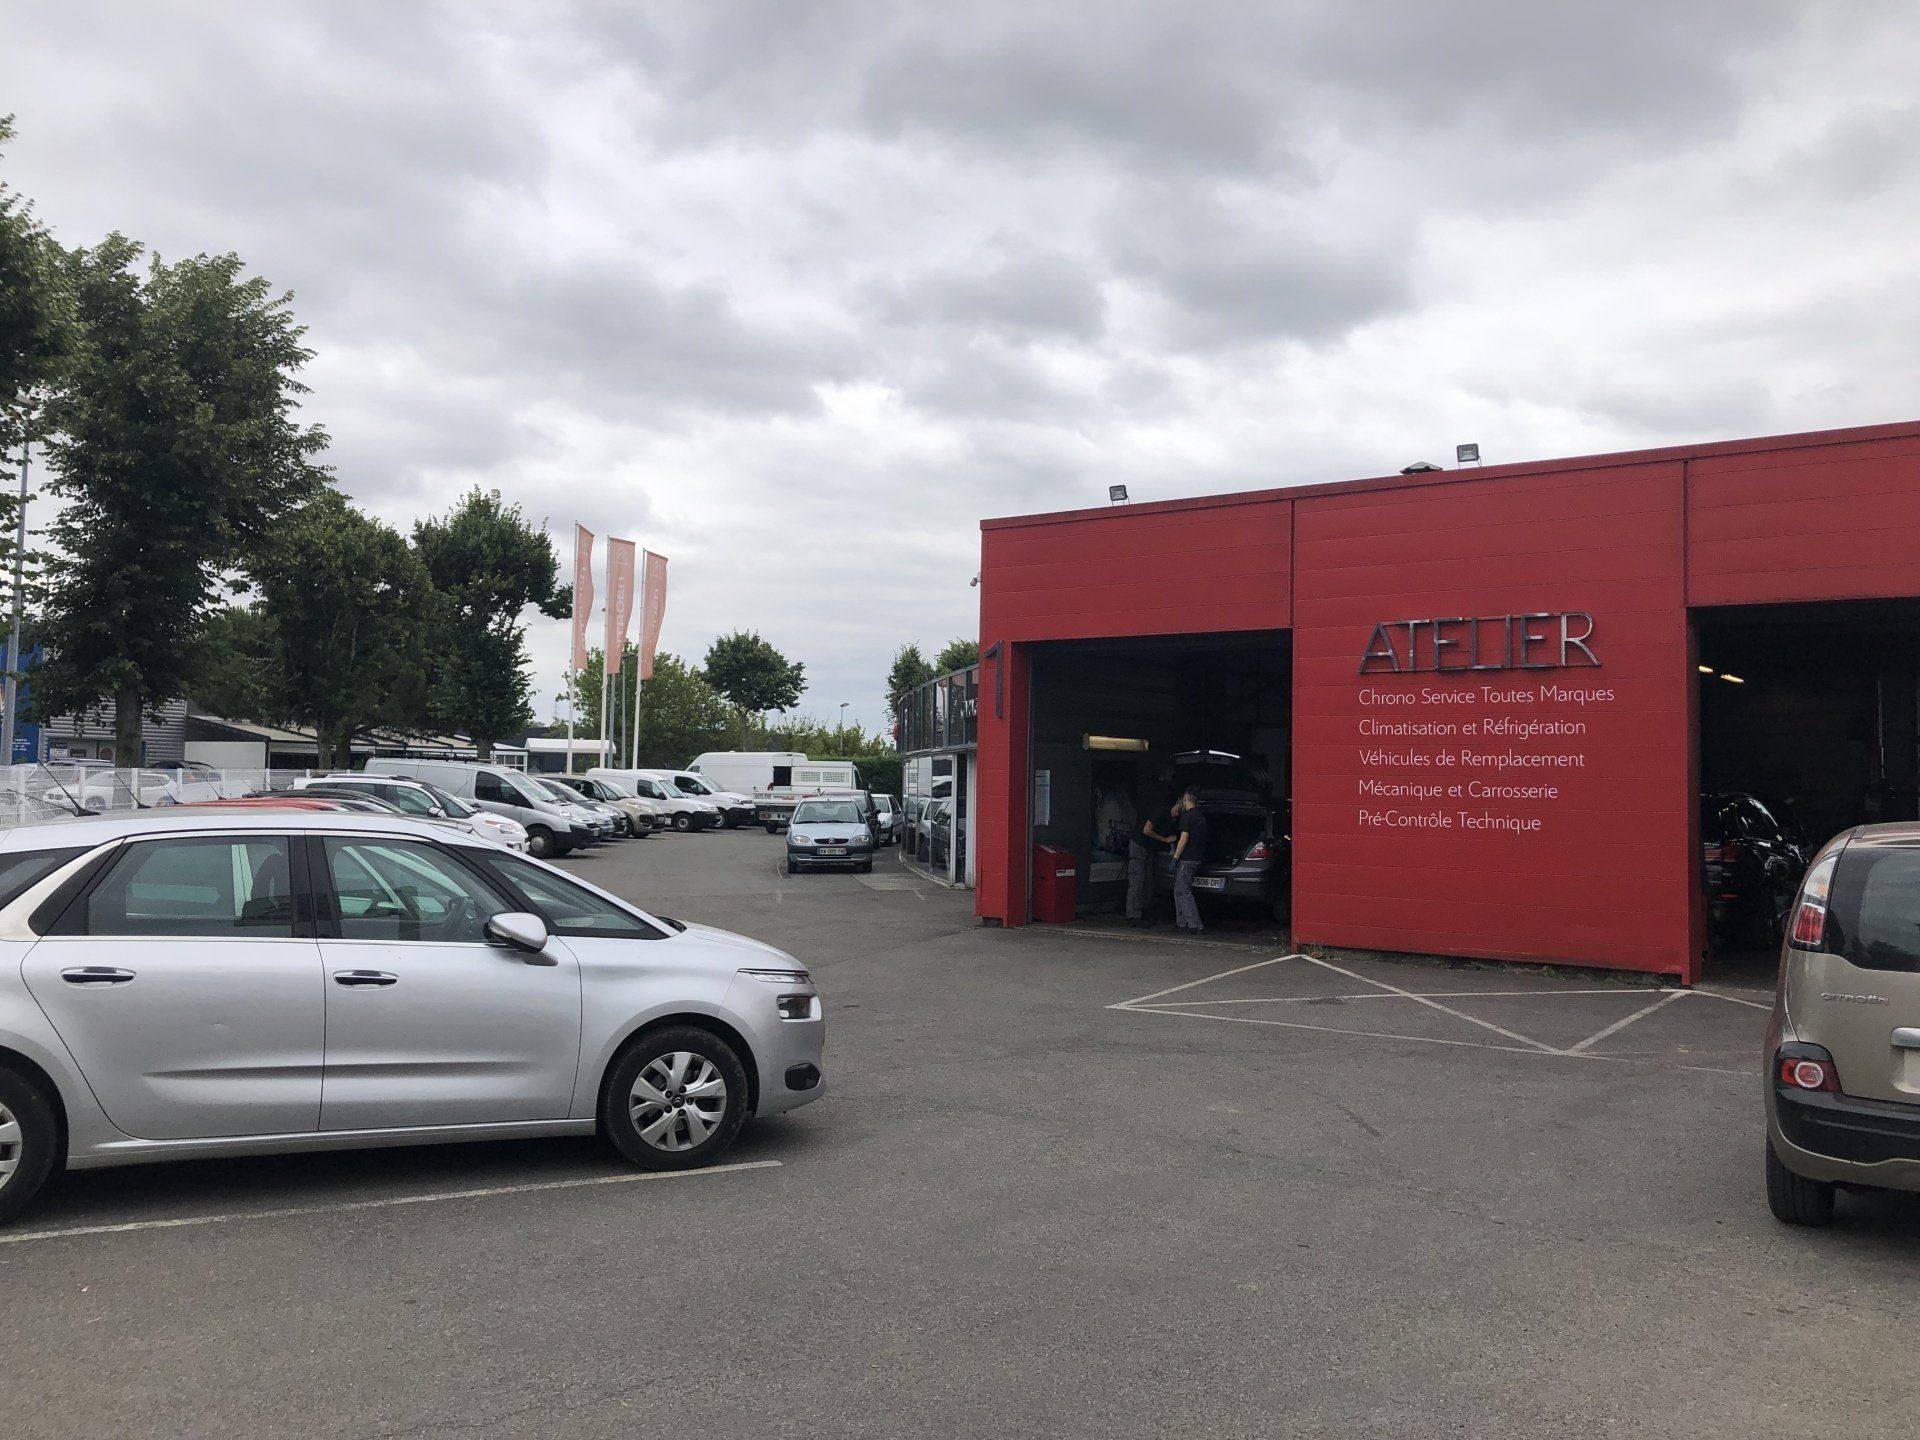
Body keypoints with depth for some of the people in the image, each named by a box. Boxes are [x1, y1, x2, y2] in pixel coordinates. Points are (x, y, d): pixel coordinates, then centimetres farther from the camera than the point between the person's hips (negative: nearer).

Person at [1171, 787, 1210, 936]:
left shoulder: (1188, 815, -12)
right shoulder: (1201, 816, 17)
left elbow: (1184, 838, -17)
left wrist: (1175, 858, -14)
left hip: (1187, 859, -9)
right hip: (1197, 858, 9)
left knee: (1183, 892, -8)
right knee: (1179, 891, 15)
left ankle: (1195, 925, -12)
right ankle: (1182, 923, 16)